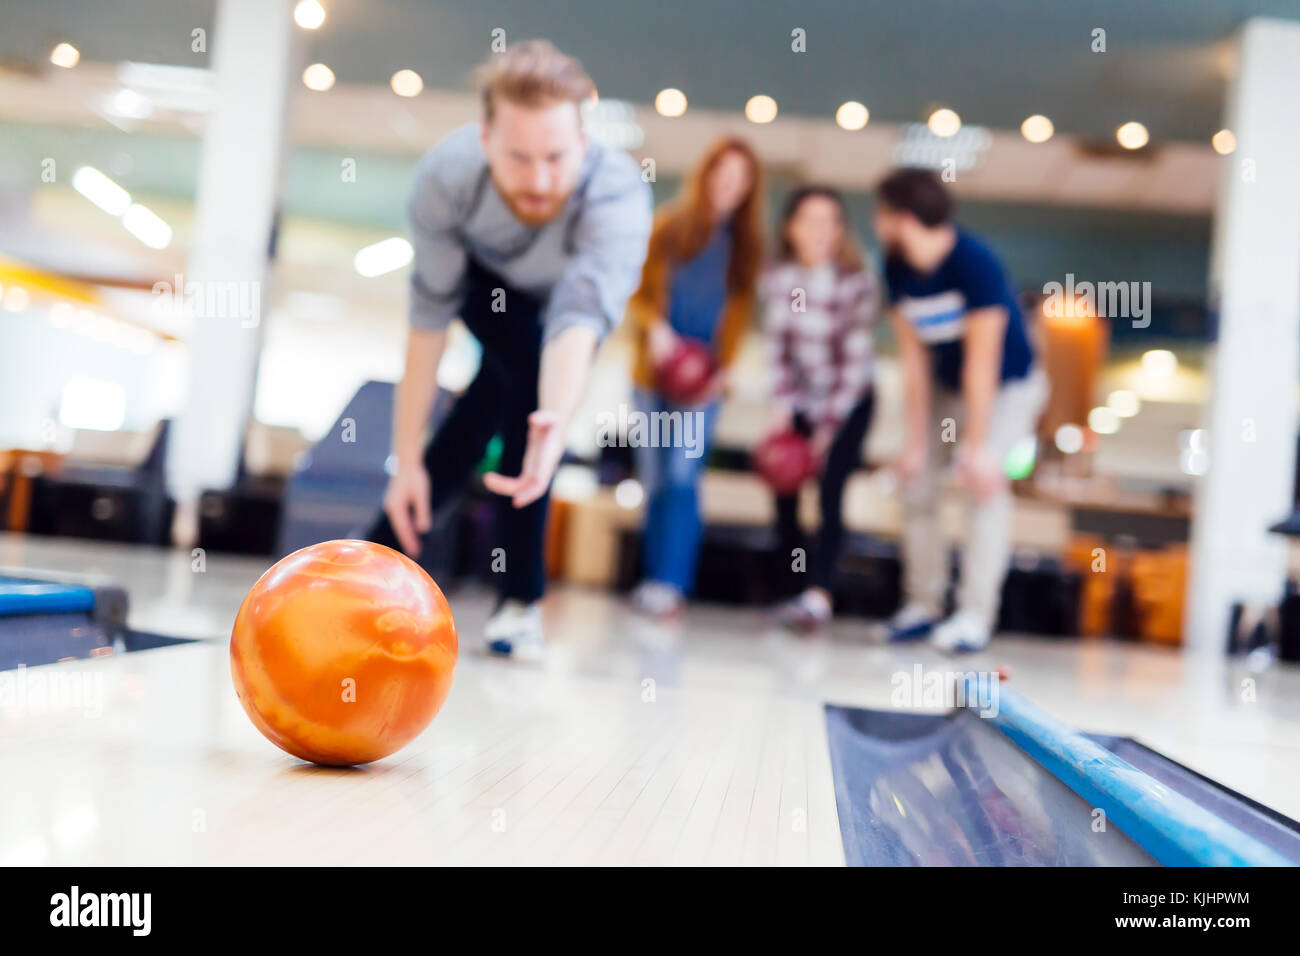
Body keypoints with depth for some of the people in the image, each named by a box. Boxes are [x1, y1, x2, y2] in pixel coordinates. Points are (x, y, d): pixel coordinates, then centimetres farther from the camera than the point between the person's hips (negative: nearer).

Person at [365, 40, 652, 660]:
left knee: (515, 396, -12)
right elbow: (429, 322, -30)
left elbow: (580, 322, -60)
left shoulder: (617, 198, -45)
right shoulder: (445, 176, -38)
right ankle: (521, 600, -8)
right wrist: (406, 458, -30)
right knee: (525, 378, -23)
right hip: (485, 278, 0)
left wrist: (557, 421, -79)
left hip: (563, 292, 0)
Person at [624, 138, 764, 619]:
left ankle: (669, 583, -16)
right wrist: (654, 327, -15)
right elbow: (636, 294, 5)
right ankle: (652, 577, 14)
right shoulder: (667, 227, 5)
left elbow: (740, 312, 3)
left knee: (682, 476, -14)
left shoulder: (745, 245, 7)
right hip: (655, 374, 1)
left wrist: (723, 368, -12)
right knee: (654, 481, 5)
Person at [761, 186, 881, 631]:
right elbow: (778, 347, -2)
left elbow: (856, 360, -18)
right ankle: (793, 590, 11)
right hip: (800, 400, 4)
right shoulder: (776, 279, -6)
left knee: (829, 494, -18)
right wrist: (782, 409, -9)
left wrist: (829, 426, -17)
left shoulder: (858, 284, -19)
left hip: (848, 403, -4)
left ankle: (819, 593, -23)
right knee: (784, 494, -1)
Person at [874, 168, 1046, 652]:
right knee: (916, 481, 0)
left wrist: (976, 446, -28)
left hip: (1009, 388, -6)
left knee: (986, 485, -22)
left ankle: (975, 616, -19)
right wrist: (917, 438, -10)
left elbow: (981, 363, -29)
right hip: (944, 388, 7)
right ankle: (922, 604, 10)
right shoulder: (898, 268, -11)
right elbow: (913, 354, -9)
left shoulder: (976, 264, -30)